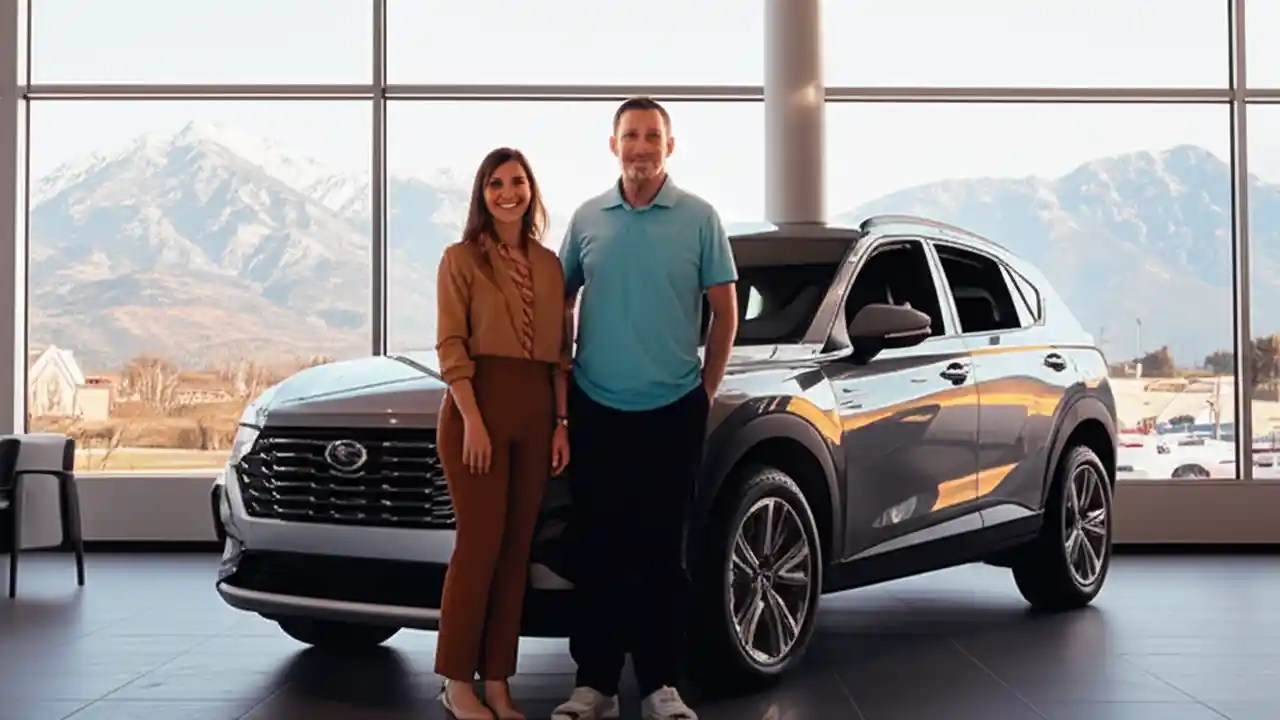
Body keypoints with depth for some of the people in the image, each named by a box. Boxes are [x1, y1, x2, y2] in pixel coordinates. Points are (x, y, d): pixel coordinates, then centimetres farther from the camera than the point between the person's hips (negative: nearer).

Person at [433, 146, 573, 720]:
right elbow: (450, 345, -6)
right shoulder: (461, 259, 1)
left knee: (516, 549, 6)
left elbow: (560, 351, 14)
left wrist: (561, 423, 6)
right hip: (479, 403, -5)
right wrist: (472, 419, -16)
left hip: (536, 414, 5)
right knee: (479, 545, -6)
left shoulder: (549, 264, 14)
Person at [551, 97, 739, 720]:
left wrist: (707, 388, 3)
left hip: (672, 411, -2)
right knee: (596, 550, 5)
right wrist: (562, 378, 9)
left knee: (661, 551, 4)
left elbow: (725, 311, 3)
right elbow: (562, 301, 15)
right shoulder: (587, 219, 6)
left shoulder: (699, 217, -1)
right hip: (597, 410, 2)